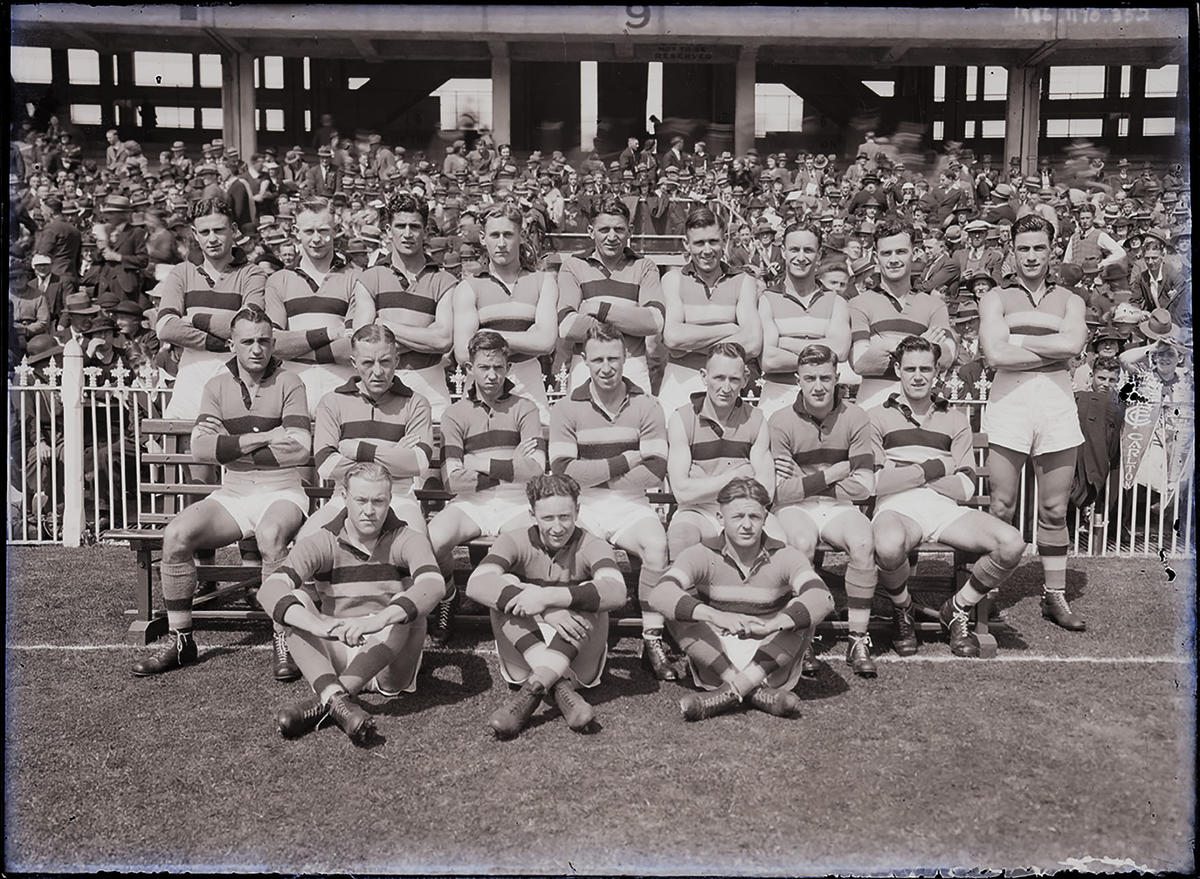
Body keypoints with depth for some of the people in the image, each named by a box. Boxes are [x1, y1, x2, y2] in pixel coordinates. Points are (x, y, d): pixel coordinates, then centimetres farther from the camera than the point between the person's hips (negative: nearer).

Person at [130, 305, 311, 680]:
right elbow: (199, 448, -5)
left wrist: (230, 447, -8)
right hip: (231, 495, 4)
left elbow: (299, 451, -13)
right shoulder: (218, 386, 9)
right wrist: (260, 439, -13)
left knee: (270, 534, -36)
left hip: (281, 493, -3)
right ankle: (180, 641, -7)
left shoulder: (288, 384, 0)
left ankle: (283, 643, -24)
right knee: (176, 535, -21)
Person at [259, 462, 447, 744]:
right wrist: (316, 624, -42)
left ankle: (321, 701, -35)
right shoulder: (322, 543, -4)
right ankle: (337, 700, -40)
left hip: (390, 665, -1)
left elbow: (433, 584, -28)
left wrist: (377, 621, -45)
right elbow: (270, 588, -21)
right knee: (296, 598, -20)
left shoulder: (406, 540, -5)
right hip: (335, 657, 1)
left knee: (408, 605, -28)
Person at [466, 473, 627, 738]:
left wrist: (547, 597, -40)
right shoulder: (515, 542, -7)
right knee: (506, 586, -22)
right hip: (523, 659, 1)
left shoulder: (591, 546, -9)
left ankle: (531, 692, -38)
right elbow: (476, 584, -28)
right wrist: (547, 612, -38)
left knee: (588, 595, -26)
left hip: (577, 660, -1)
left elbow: (615, 592, -31)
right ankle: (560, 687, -36)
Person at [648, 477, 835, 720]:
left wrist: (772, 625, -37)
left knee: (802, 611, -22)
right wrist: (716, 616, -36)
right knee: (680, 606, -21)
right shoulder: (702, 555, -6)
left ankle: (727, 693, -29)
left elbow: (822, 598, -23)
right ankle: (756, 692, -29)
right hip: (715, 665, 0)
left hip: (768, 662, 0)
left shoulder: (785, 557, -4)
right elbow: (659, 595, -24)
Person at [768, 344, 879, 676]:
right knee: (802, 543, -34)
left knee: (863, 543, -29)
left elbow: (864, 486, -5)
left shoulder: (854, 419, 0)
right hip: (794, 509, -2)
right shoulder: (781, 422, -5)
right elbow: (779, 491, -9)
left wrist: (806, 483, -7)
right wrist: (832, 474, -8)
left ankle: (858, 638, -17)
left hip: (838, 506, 2)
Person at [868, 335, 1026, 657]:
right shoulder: (879, 417, 12)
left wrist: (902, 473, 2)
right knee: (889, 546, -40)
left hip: (945, 509, 3)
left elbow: (965, 489, 9)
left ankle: (958, 610, 3)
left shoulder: (955, 418, 21)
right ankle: (902, 612, -4)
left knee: (1012, 543, -24)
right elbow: (875, 483, -2)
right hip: (897, 508, -3)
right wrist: (934, 468, 0)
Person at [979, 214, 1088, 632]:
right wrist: (1053, 352, -2)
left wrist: (1019, 342, -4)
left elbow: (1074, 342, -5)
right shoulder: (996, 298, 10)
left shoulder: (1069, 300, 17)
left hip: (1058, 406, 2)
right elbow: (995, 354, -7)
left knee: (1054, 510, 6)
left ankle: (1055, 595, 16)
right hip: (1008, 405, -2)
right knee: (1001, 507, -2)